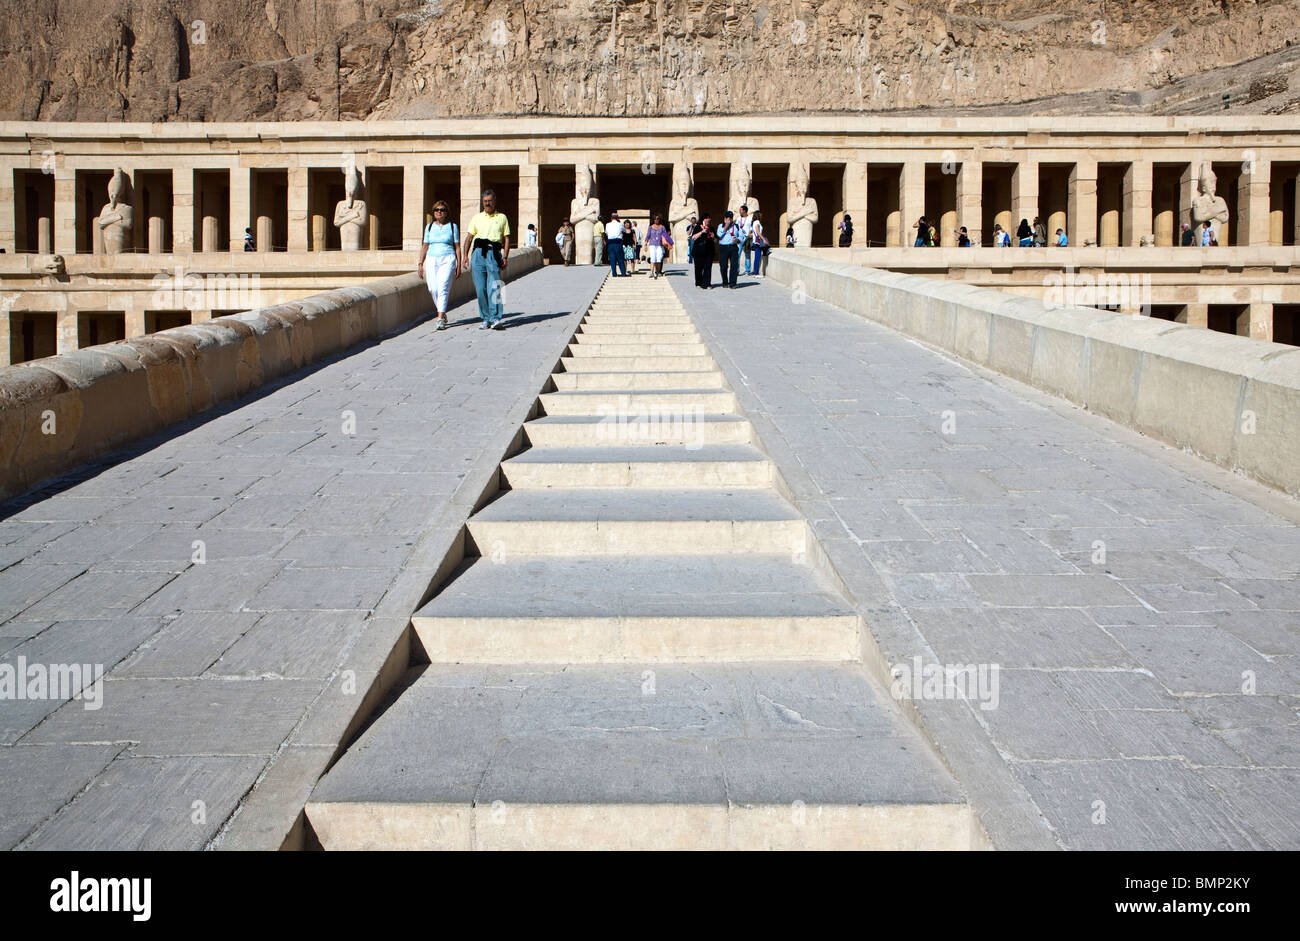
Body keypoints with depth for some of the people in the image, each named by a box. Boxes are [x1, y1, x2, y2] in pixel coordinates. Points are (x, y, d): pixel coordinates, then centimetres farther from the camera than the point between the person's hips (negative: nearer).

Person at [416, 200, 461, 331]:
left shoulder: (453, 227, 7)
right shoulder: (429, 227, 15)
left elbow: (457, 247, 7)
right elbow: (424, 246, 16)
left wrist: (459, 264, 1)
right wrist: (420, 263, 9)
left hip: (447, 260, -3)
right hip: (431, 260, 3)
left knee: (443, 288, -16)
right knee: (433, 289, -5)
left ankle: (440, 319, -20)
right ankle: (442, 313, 17)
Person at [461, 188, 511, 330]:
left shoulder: (501, 218, 14)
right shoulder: (477, 218, 18)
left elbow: (506, 238, 10)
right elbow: (469, 237, 14)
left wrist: (505, 257, -2)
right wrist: (465, 256, 3)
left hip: (494, 253, -2)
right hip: (478, 253, 2)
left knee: (493, 288, -13)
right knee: (480, 288, -1)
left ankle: (495, 319, -14)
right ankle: (485, 319, 6)